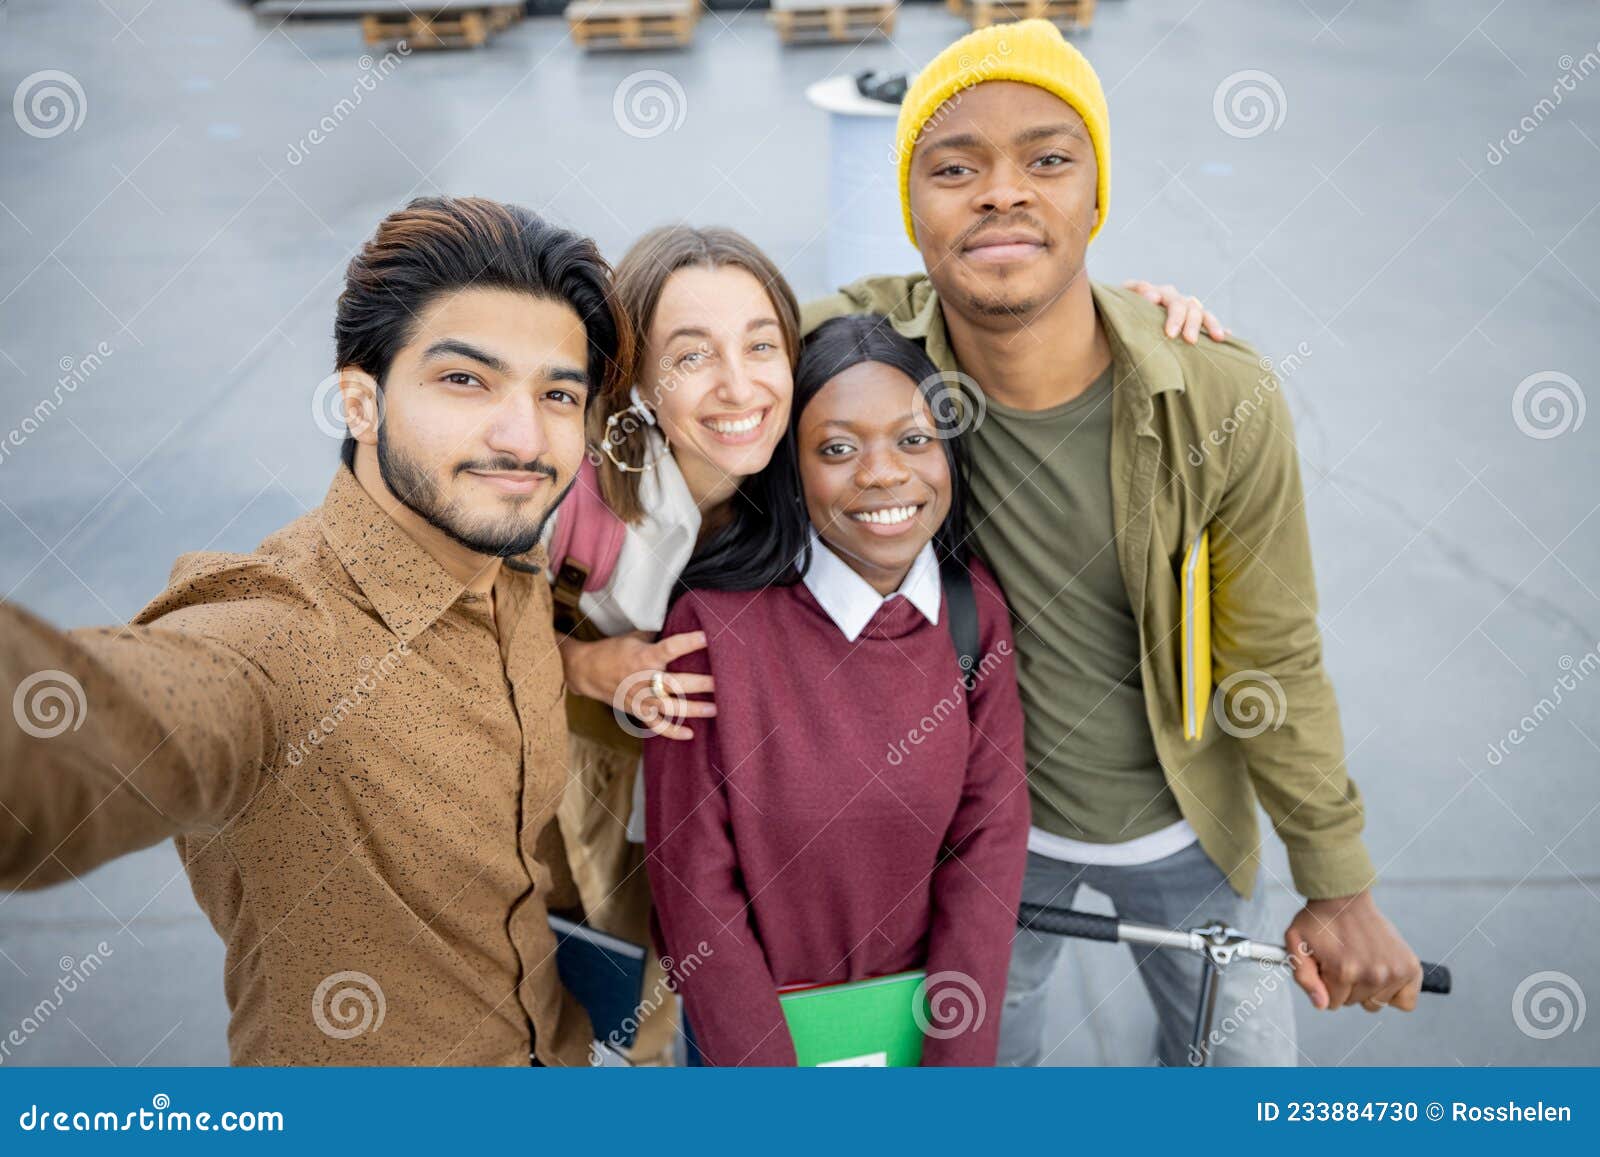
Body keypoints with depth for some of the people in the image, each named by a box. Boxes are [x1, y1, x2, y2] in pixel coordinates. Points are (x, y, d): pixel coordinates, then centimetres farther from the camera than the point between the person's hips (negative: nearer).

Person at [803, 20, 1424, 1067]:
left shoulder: (1225, 405, -25)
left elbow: (1276, 662, -13)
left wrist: (1339, 883, -3)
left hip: (1179, 823, 0)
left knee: (1241, 1057, 23)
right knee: (988, 1053, 26)